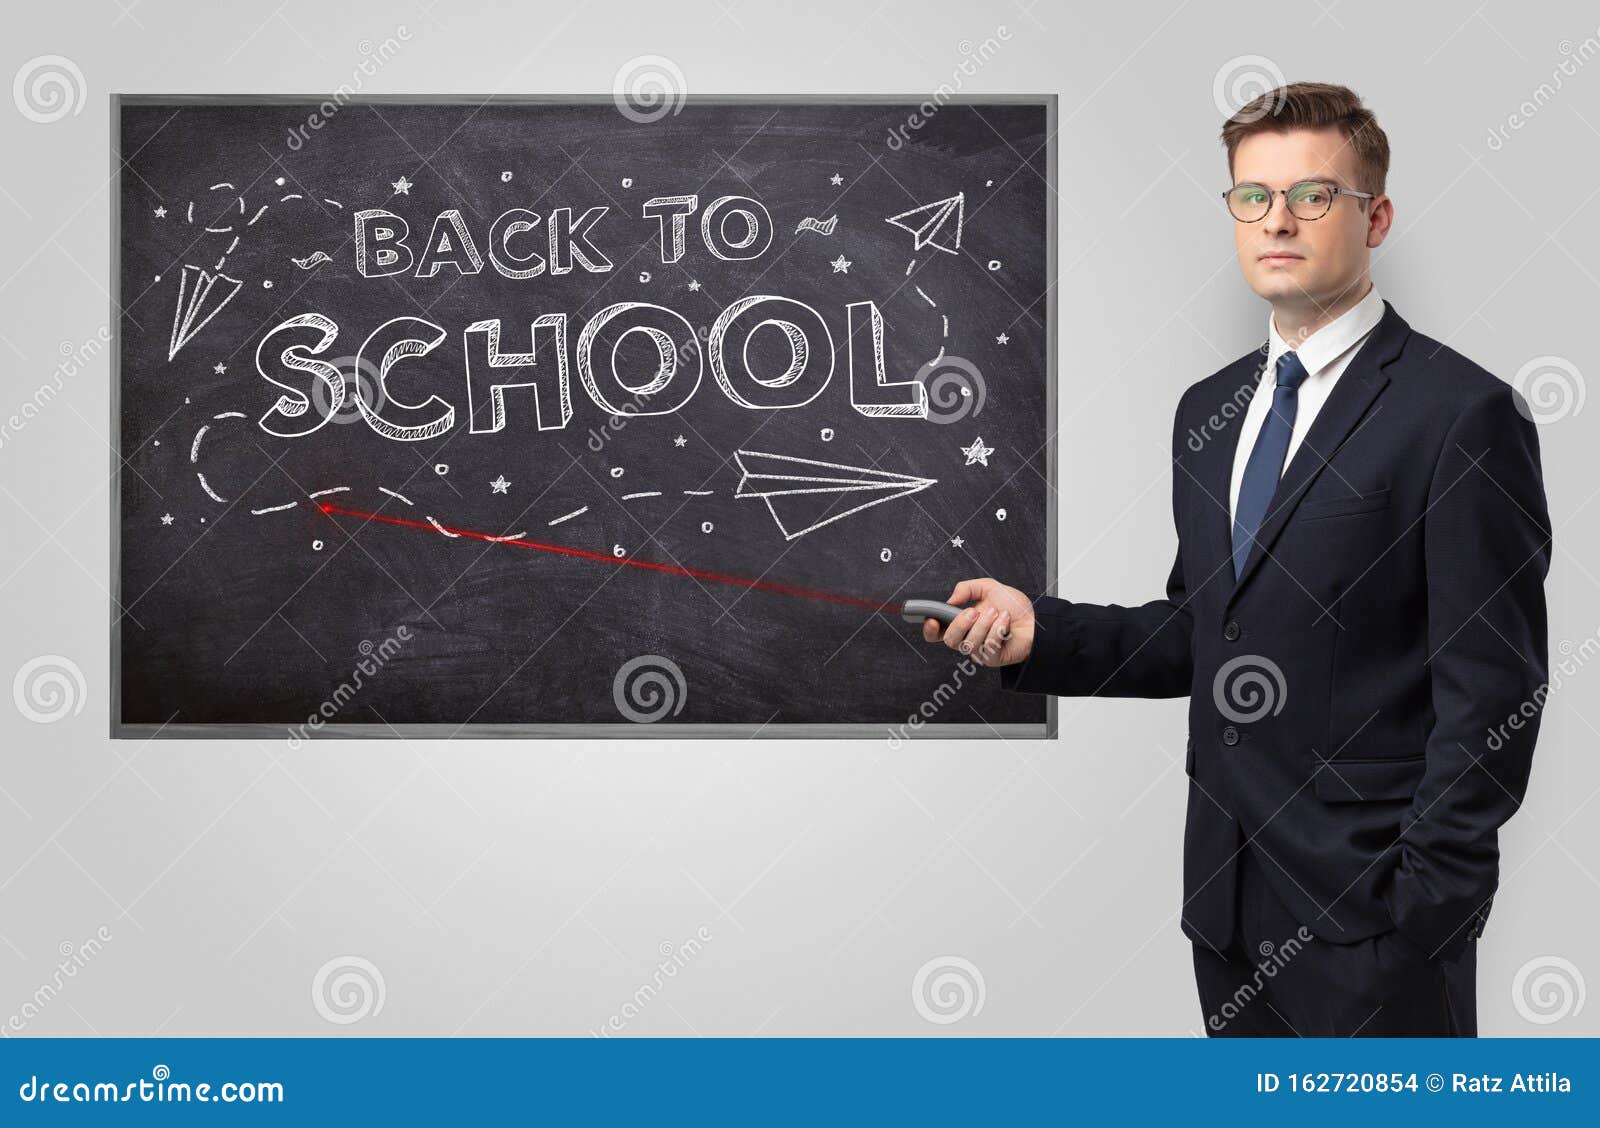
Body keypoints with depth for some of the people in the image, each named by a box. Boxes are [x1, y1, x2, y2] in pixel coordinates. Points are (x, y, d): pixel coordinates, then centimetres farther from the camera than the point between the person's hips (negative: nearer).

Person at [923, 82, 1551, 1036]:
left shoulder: (1463, 413, -10)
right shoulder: (1209, 410, 12)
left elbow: (1489, 691, -13)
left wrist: (1427, 907, -16)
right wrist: (1040, 632, 0)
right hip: (1230, 893, 7)